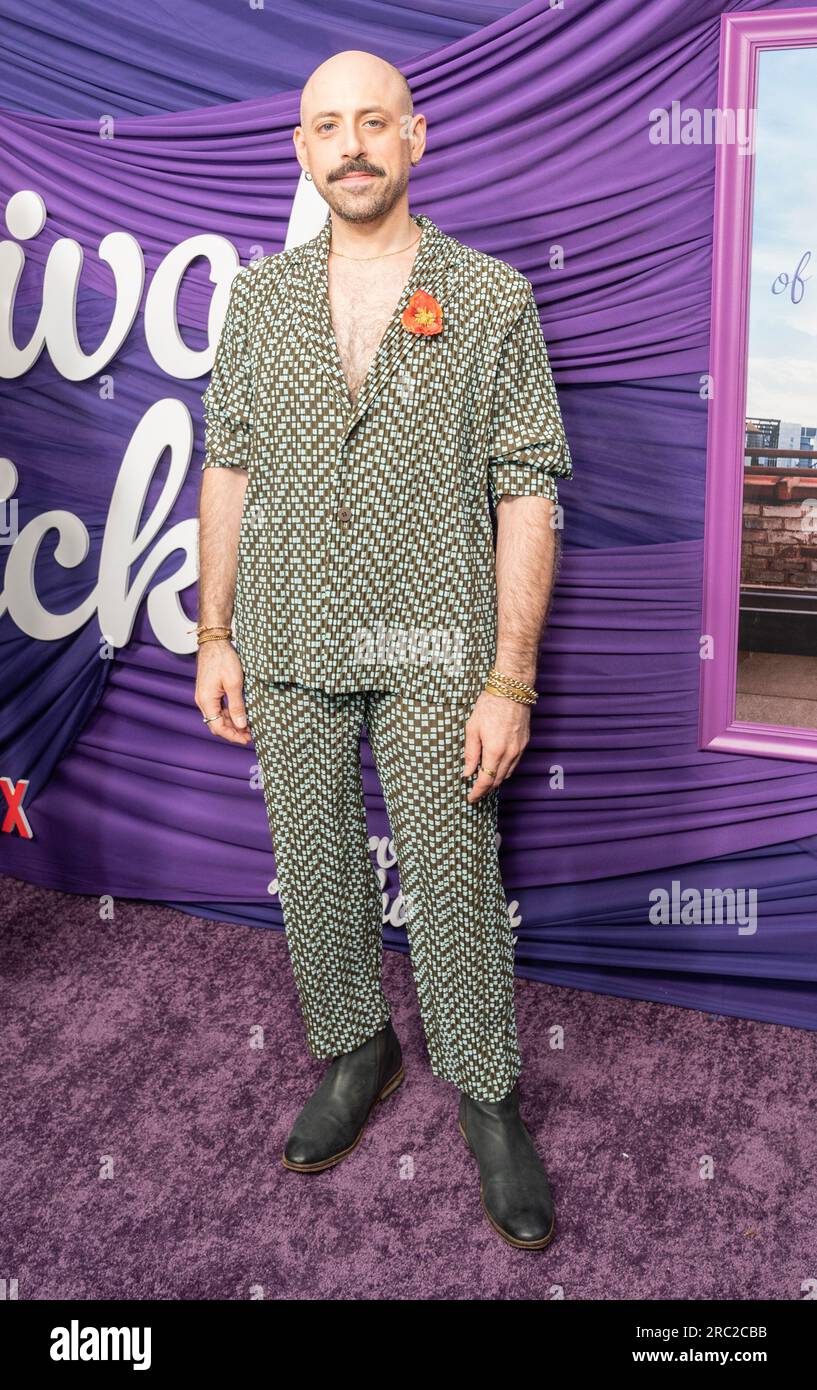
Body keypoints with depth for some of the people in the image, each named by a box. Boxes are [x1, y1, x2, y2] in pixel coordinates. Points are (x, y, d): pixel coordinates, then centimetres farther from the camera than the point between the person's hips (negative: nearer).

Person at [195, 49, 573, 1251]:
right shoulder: (260, 297, 5)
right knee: (314, 865, 13)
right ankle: (354, 1050, 37)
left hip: (432, 648, -3)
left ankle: (485, 1097, 26)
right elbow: (228, 468, 8)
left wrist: (511, 680, -12)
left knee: (453, 878, 5)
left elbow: (528, 492, -7)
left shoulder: (492, 298, -4)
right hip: (290, 642, 3)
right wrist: (215, 638, 4)